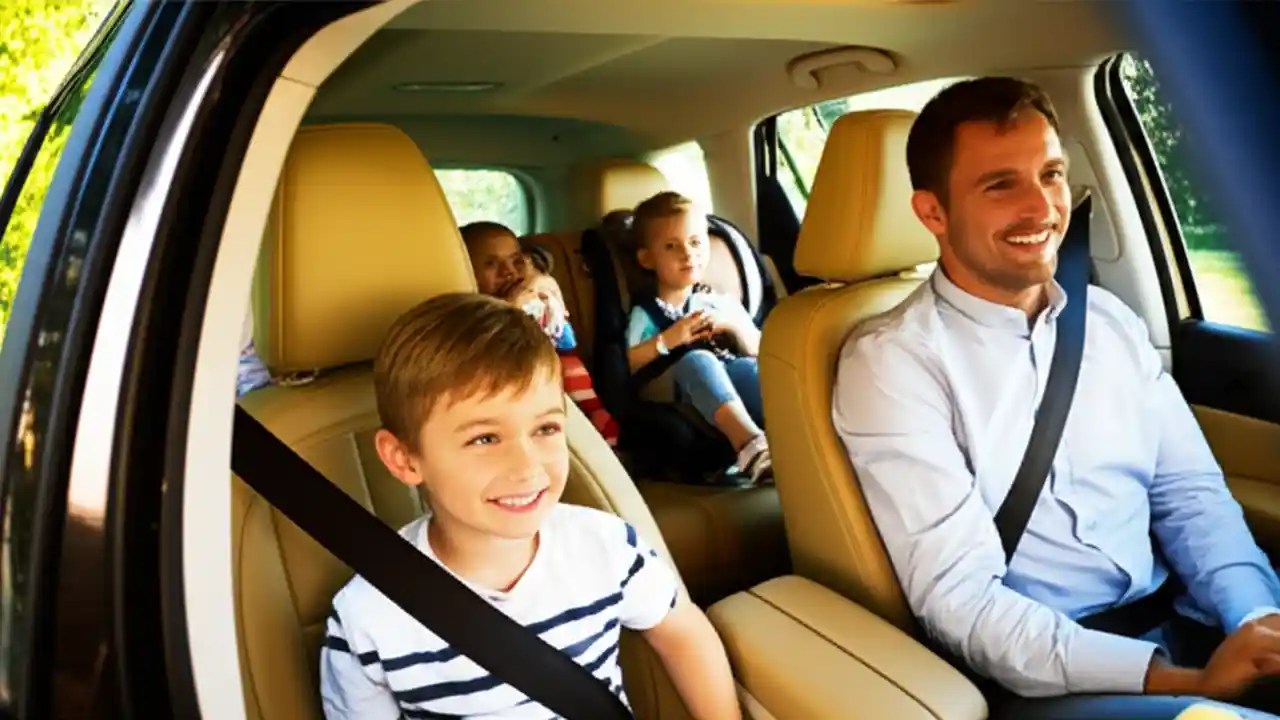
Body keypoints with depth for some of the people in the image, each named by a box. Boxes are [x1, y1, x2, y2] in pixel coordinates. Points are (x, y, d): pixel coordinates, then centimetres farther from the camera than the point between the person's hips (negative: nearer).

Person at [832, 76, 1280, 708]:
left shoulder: (1111, 321, 8)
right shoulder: (892, 362, -12)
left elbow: (1190, 494, 9)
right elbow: (958, 596, -17)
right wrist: (1185, 682, -24)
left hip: (1180, 627, 6)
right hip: (1045, 676, -6)